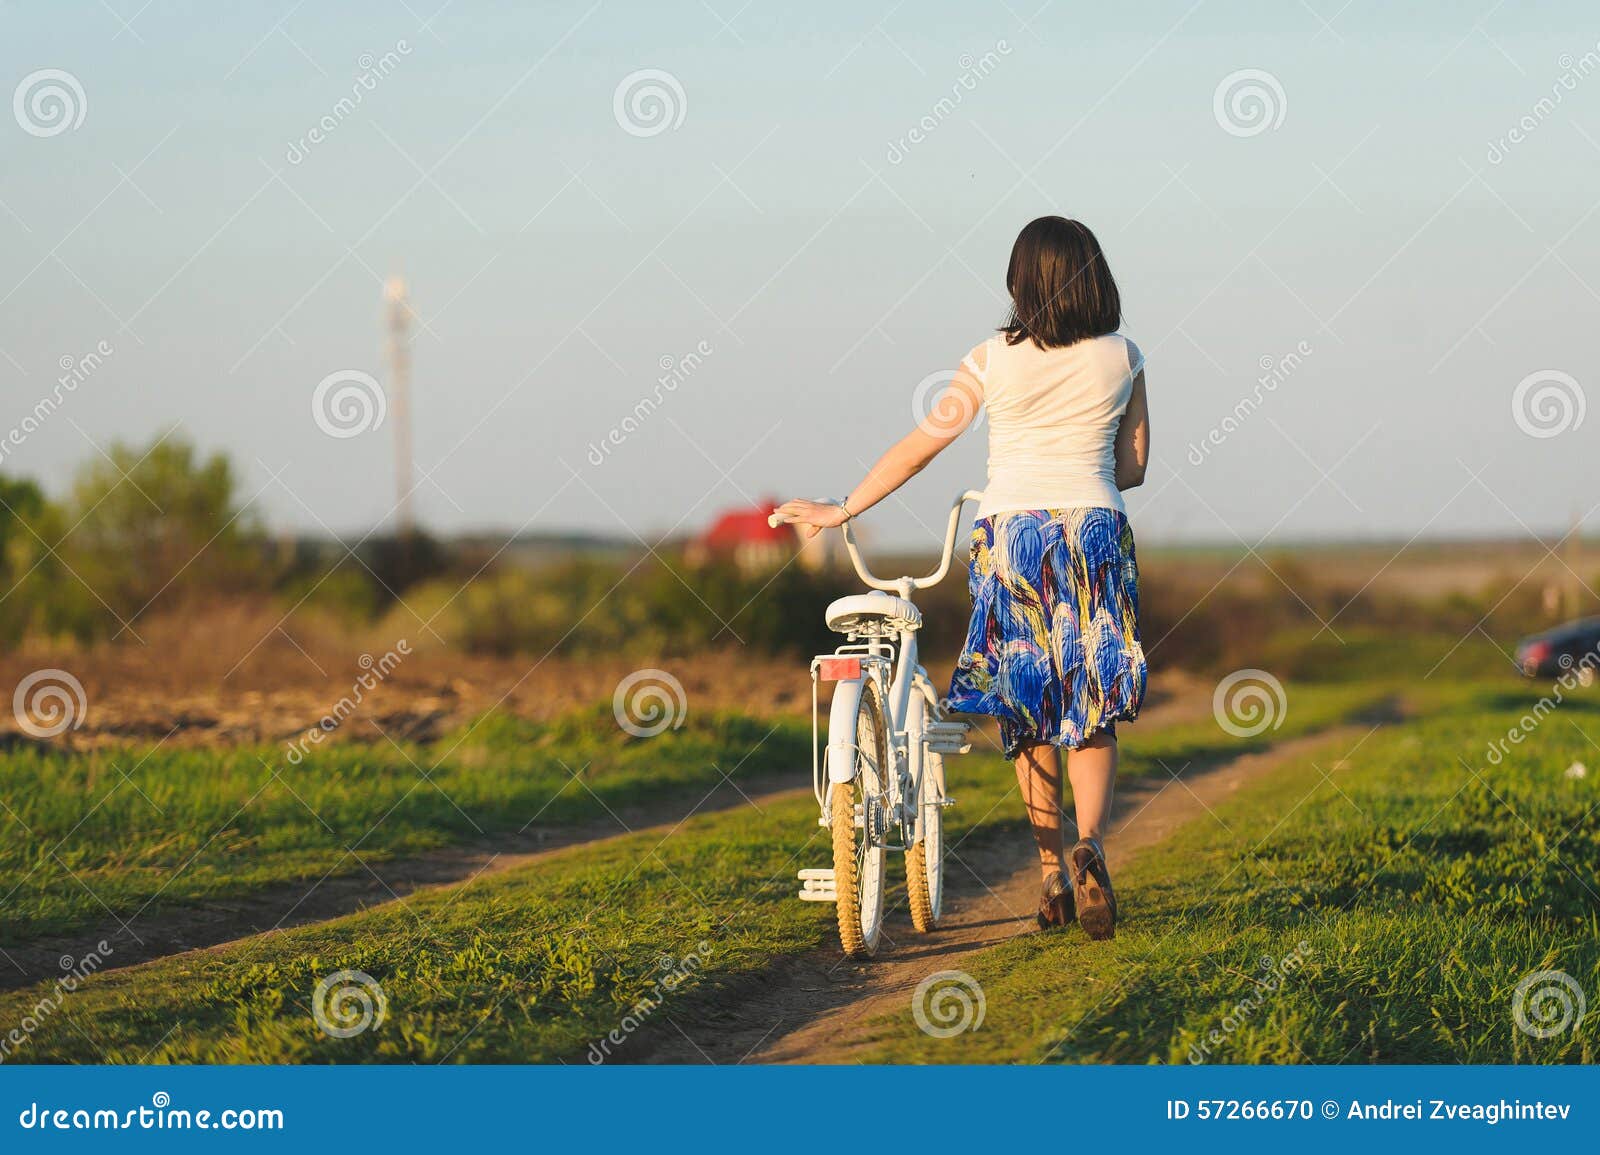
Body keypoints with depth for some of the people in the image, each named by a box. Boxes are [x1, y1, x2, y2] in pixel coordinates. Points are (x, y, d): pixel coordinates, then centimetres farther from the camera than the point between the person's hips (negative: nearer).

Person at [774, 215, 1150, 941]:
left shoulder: (995, 360, -1)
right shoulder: (1122, 359, 3)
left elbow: (922, 445, 1)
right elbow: (1134, 465, 11)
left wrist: (842, 510, 10)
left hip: (1009, 534, 0)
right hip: (1094, 529, 0)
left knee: (1026, 713, 12)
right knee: (1090, 713, 5)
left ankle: (1052, 874, 12)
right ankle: (1089, 846, -20)